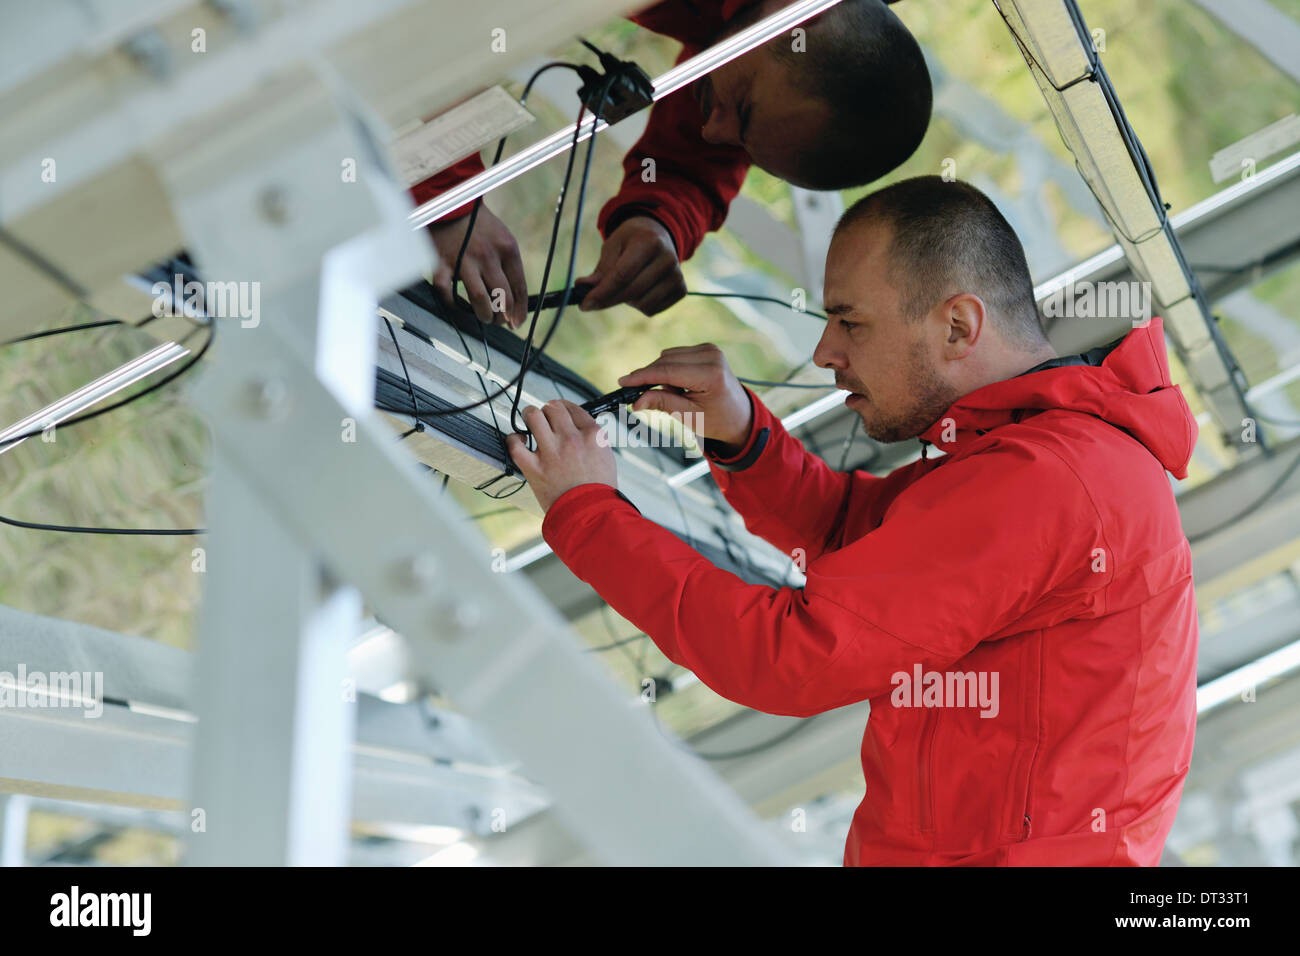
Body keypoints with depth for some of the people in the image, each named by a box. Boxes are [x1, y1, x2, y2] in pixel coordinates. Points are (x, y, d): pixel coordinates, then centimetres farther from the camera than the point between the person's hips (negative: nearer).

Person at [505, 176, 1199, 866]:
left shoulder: (1037, 484, -22)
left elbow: (792, 658, -22)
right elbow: (848, 526, 16)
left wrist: (585, 511, -14)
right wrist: (739, 433, -1)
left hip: (1000, 851, -8)